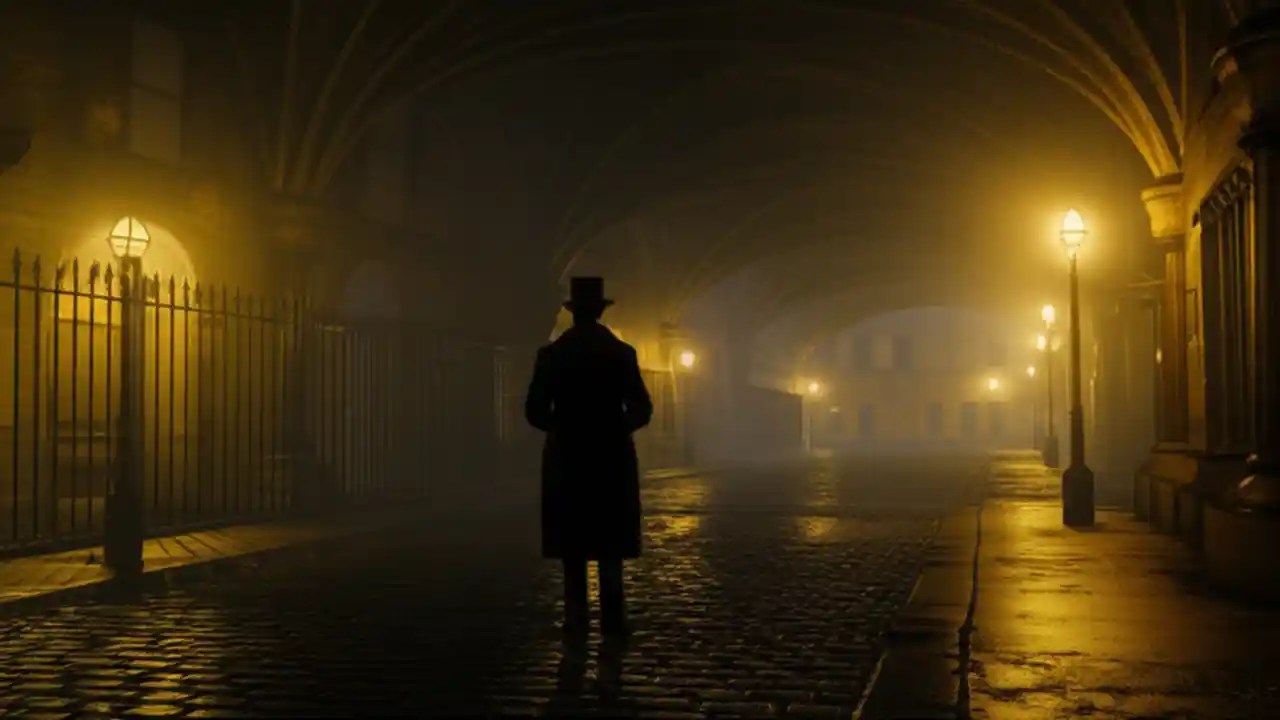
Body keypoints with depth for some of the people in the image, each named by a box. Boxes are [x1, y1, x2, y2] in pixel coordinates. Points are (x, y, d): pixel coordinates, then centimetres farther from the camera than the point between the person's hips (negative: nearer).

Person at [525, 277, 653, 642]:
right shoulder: (622, 353, -5)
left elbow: (535, 412, -5)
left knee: (572, 544, 5)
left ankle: (576, 621, 4)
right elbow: (641, 411, -4)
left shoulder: (551, 354, -5)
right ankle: (613, 620, 6)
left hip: (567, 461, 0)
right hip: (612, 461, 0)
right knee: (610, 544, 7)